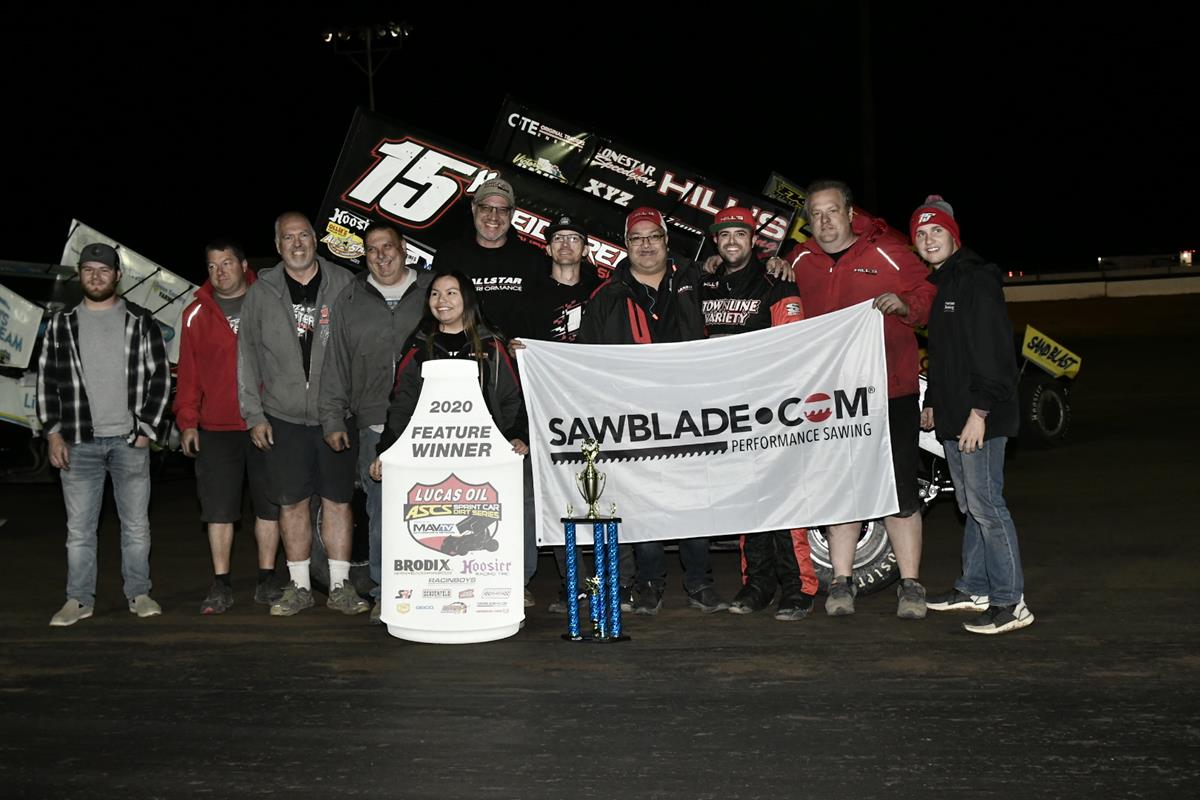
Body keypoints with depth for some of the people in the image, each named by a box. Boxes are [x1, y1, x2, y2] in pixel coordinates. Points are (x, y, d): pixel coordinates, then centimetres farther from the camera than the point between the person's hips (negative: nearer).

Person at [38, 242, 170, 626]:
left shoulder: (142, 322, 4)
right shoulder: (61, 324, 8)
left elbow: (160, 377, 3)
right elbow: (47, 381, 8)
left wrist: (147, 429, -3)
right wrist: (53, 432, 0)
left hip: (130, 440, -1)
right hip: (79, 443, 1)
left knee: (136, 525, 6)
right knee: (79, 529, 6)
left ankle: (139, 594, 16)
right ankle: (79, 599, 15)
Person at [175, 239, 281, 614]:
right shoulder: (197, 314, 8)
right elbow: (188, 372, 8)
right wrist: (187, 420, 2)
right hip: (216, 428, 1)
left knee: (270, 504, 6)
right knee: (219, 509, 3)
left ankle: (267, 581, 17)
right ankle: (221, 585, 12)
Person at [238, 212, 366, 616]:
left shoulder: (343, 284, 3)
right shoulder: (261, 293, 5)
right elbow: (247, 357, 7)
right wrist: (254, 415, 2)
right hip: (283, 417, 1)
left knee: (338, 500, 3)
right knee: (292, 502, 5)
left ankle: (340, 586, 12)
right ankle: (300, 586, 16)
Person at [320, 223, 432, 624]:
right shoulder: (351, 300, 13)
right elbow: (336, 365, 13)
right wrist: (333, 419, 8)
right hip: (375, 425, 1)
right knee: (381, 511, 1)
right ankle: (385, 593, 11)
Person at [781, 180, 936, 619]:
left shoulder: (888, 252, 1)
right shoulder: (799, 261, 11)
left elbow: (928, 296, 4)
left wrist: (903, 303, -16)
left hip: (890, 390, -3)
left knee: (900, 490, 1)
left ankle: (910, 584, 11)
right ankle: (842, 581, 19)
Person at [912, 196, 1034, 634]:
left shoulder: (977, 281, -10)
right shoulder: (938, 285, 19)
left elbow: (993, 351, -18)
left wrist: (979, 411, -22)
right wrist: (932, 402, 25)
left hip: (980, 417, -9)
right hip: (952, 417, 9)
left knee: (986, 504, -9)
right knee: (970, 505, 15)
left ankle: (1010, 602, -5)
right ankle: (975, 588, 25)